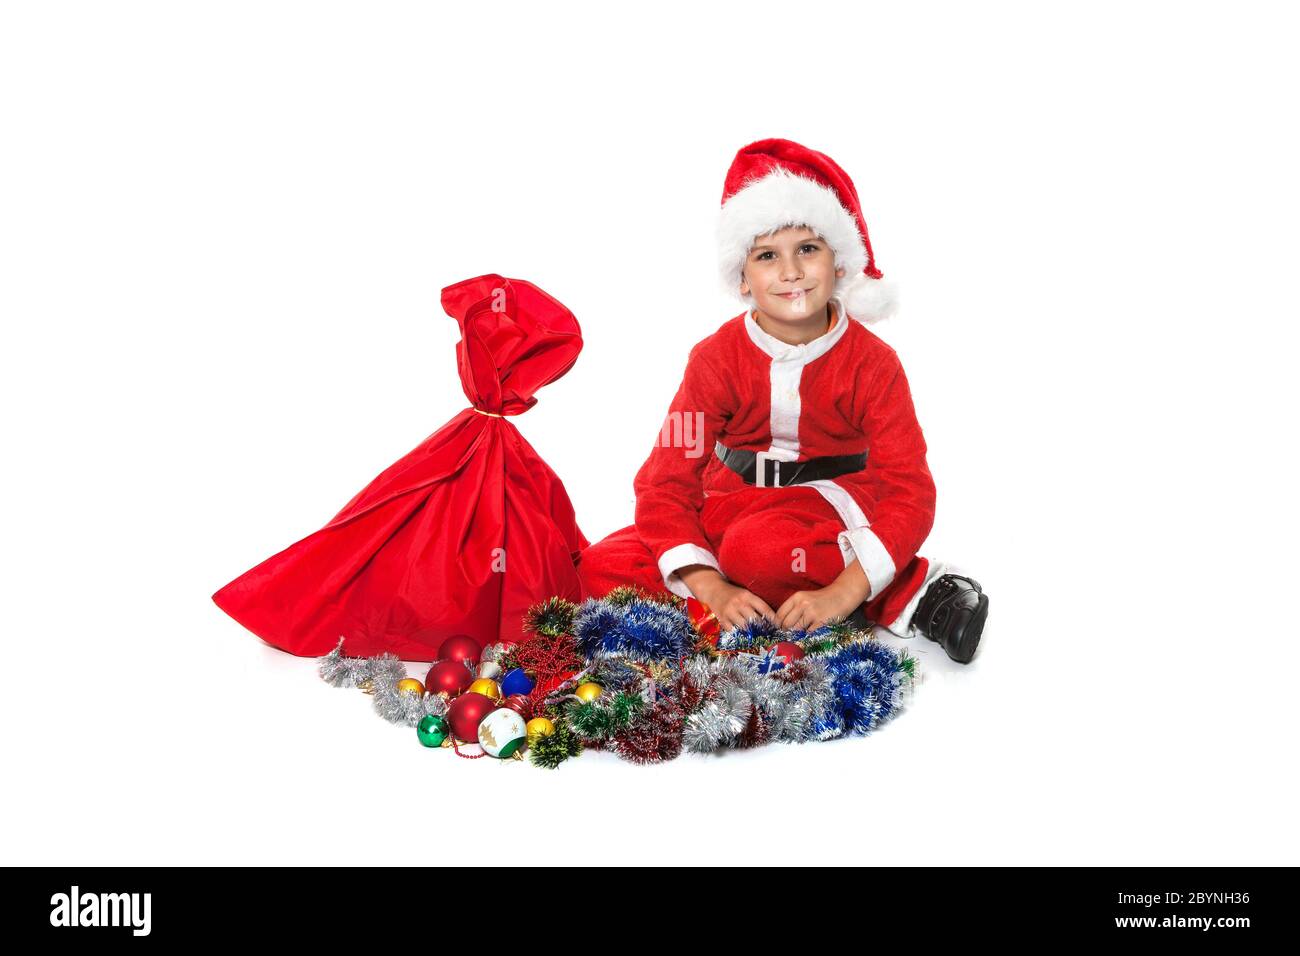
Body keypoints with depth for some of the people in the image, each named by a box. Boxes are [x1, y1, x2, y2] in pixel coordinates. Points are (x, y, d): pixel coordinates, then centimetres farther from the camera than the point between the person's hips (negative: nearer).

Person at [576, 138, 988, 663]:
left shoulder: (872, 363, -12)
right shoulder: (716, 358, -8)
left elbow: (908, 492, -18)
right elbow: (666, 482, -13)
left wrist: (843, 593, -33)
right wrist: (711, 589, -28)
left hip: (831, 504, -4)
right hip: (732, 504, 5)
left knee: (759, 546, -39)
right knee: (602, 568, -19)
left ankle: (917, 591, -19)